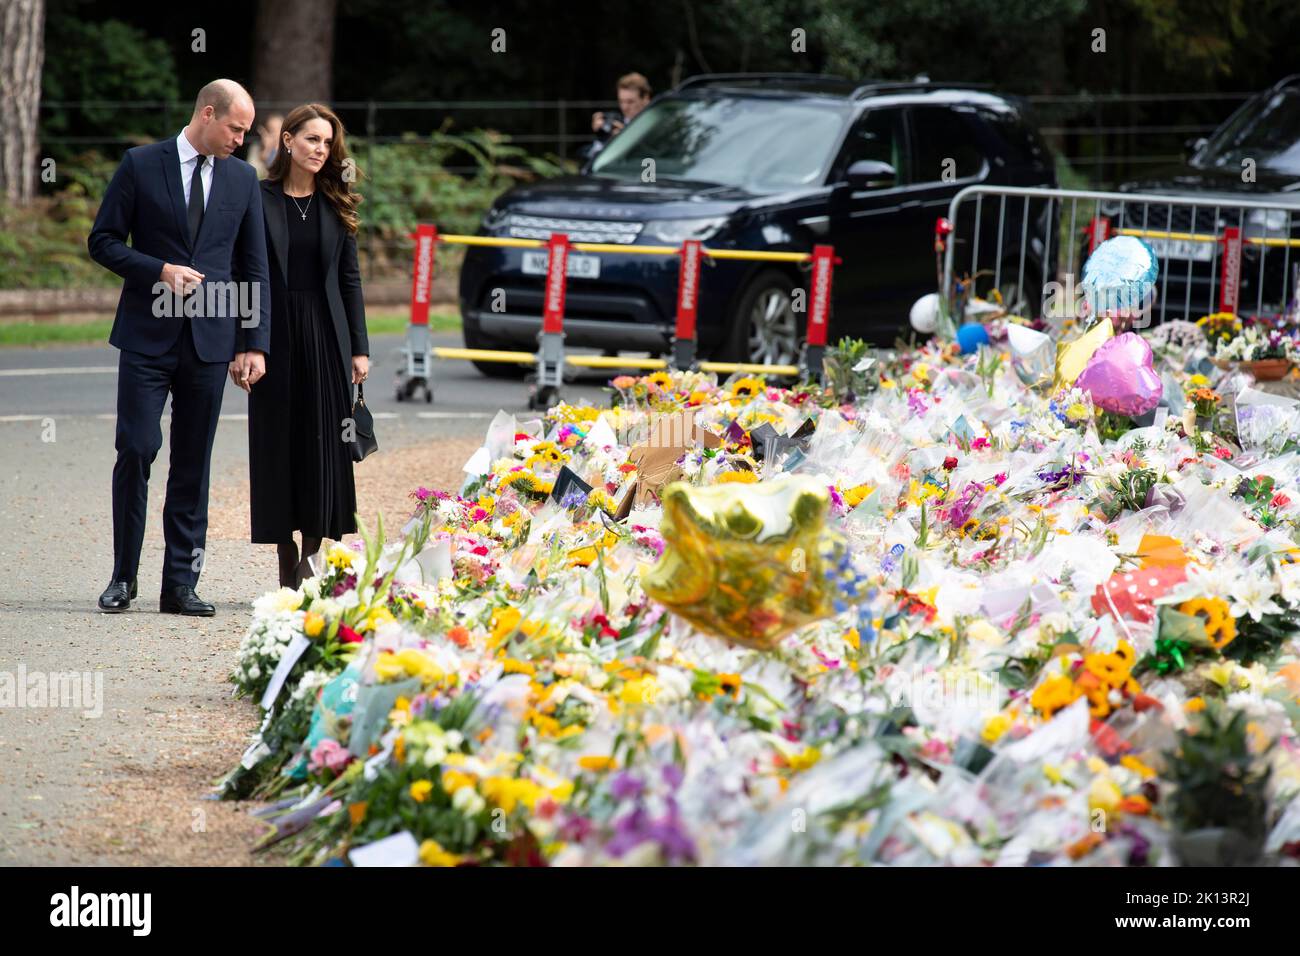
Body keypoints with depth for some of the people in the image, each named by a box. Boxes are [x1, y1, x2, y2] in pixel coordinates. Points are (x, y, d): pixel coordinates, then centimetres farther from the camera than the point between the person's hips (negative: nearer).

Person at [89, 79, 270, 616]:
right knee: (137, 451, -7)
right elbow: (103, 241, 1)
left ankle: (181, 585, 7)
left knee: (193, 465, 4)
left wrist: (256, 343, 5)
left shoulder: (242, 178, 9)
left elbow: (254, 266, 12)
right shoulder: (141, 166, -1)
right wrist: (158, 270, -14)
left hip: (209, 340, 3)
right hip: (148, 336, -3)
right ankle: (123, 578, 4)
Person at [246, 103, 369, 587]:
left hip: (326, 338, 2)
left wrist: (359, 348, 4)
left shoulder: (336, 204, 7)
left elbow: (350, 279, 9)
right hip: (275, 338, -2)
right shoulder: (258, 200, -1)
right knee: (278, 446, 1)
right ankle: (288, 564, 6)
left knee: (325, 444, -2)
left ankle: (314, 556, 3)